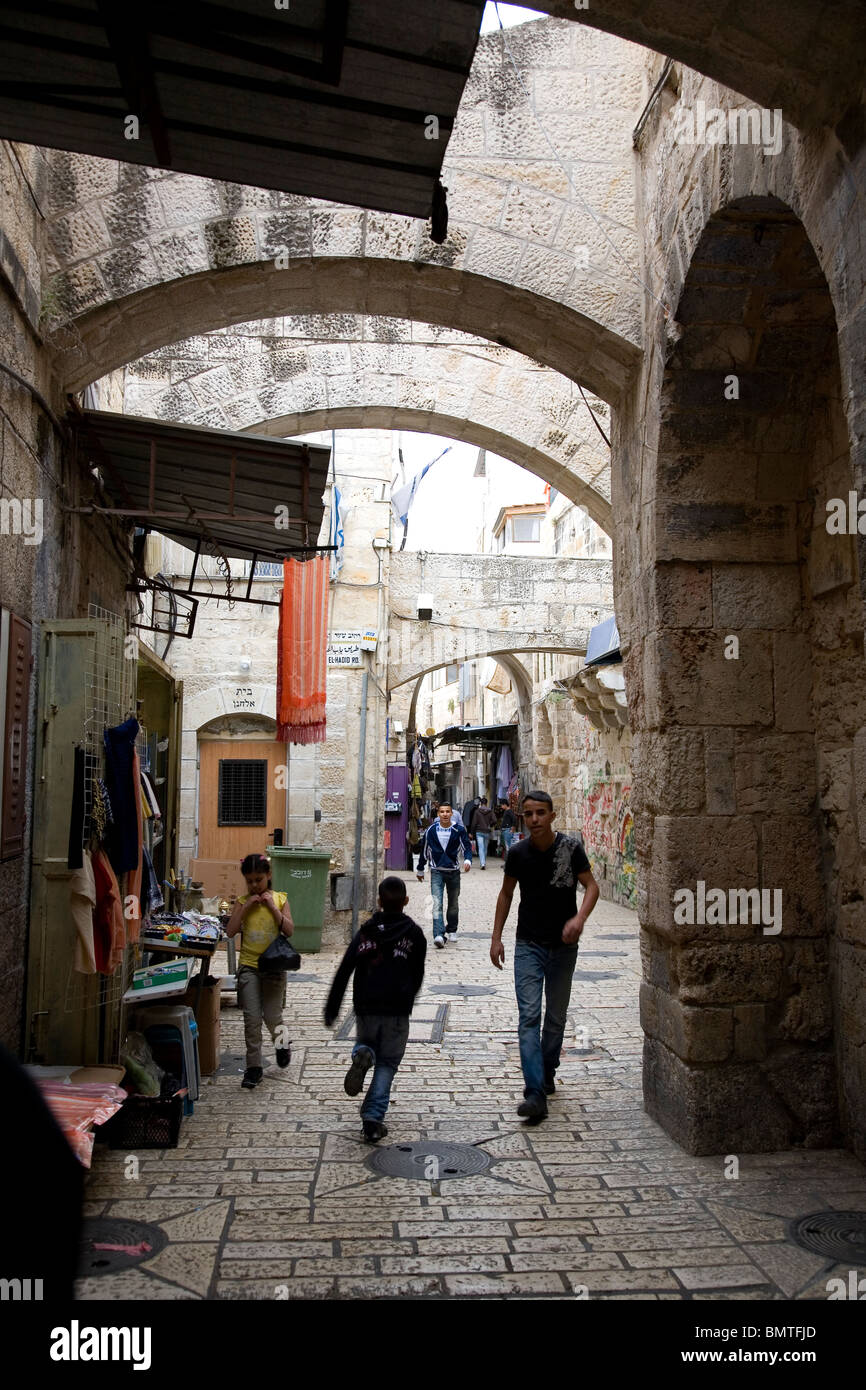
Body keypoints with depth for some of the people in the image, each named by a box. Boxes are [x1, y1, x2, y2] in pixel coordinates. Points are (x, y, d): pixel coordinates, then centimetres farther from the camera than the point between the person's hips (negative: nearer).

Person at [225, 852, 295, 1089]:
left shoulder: (279, 899, 0)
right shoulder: (243, 901, 2)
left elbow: (289, 931, -9)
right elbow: (230, 931, -8)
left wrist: (272, 907, -15)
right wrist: (246, 907, -14)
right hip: (249, 965, 1)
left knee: (272, 1016, 1)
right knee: (252, 1019, -1)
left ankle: (282, 1045, 33)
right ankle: (253, 1067, 10)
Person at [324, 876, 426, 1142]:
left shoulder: (365, 932, 4)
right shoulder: (414, 933, 2)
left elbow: (343, 972, -1)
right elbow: (418, 975, 8)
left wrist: (331, 1010, 2)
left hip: (366, 1008, 1)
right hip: (397, 1010, -1)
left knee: (366, 1043, 27)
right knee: (387, 1063, 10)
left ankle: (362, 1055, -9)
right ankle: (373, 1119, -2)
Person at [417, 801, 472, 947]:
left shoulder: (459, 830, -3)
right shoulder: (431, 831, -1)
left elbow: (467, 847, -1)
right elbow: (424, 850, 10)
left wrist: (467, 860, -23)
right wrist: (420, 870, 18)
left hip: (454, 871, 1)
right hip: (436, 872, -1)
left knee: (453, 904, 15)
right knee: (437, 904, -15)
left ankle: (451, 930, 36)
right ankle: (439, 935, -23)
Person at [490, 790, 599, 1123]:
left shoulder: (570, 847, -7)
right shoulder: (517, 853, -2)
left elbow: (591, 886, -5)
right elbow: (506, 893, 9)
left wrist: (580, 917, -24)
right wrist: (496, 938, 6)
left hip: (563, 945, 0)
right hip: (528, 945, 0)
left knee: (556, 1017, 12)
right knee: (529, 1016, -11)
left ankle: (547, 1074, 33)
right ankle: (536, 1094, -15)